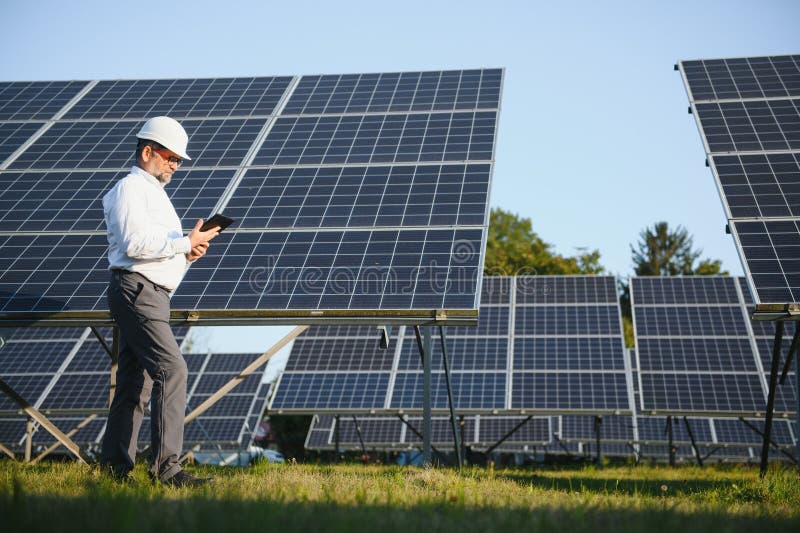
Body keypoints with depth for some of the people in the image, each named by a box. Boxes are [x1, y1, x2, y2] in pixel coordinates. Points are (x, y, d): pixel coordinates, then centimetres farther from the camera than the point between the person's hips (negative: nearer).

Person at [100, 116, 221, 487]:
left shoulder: (155, 193, 27)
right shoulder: (131, 188, -3)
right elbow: (135, 243, -18)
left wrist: (188, 252, 8)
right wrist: (186, 242, -15)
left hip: (151, 296, 10)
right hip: (136, 290, -10)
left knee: (135, 385, 10)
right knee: (171, 369, -19)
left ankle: (115, 467, 16)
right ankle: (166, 467, -20)